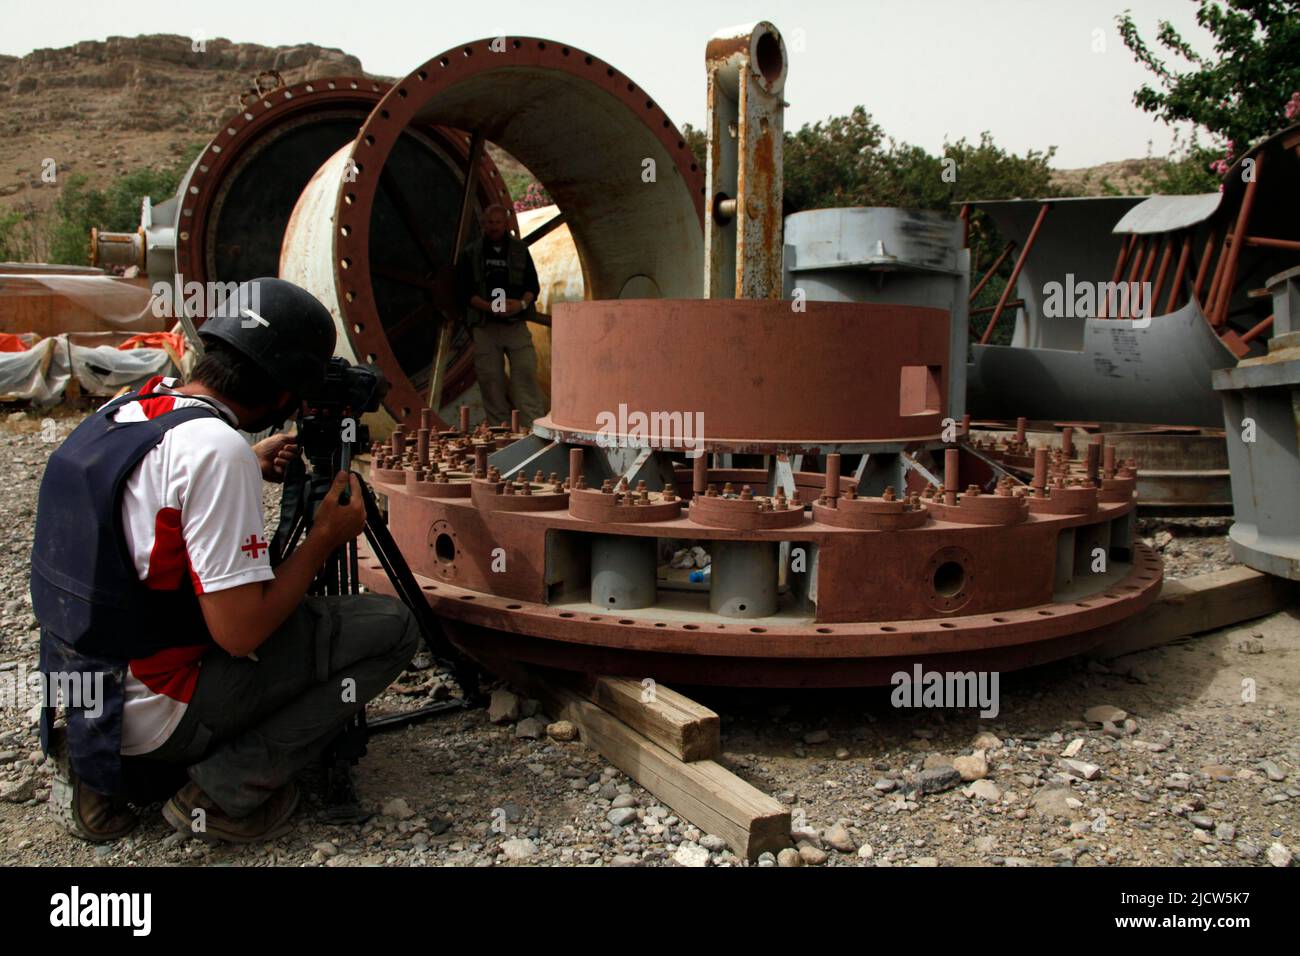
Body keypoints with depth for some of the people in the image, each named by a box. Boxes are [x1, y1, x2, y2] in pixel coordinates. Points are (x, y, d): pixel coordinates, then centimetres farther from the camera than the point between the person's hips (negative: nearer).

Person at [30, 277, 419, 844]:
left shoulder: (118, 411, 3)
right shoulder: (215, 448, -22)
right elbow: (241, 632, -23)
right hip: (152, 709, -8)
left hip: (79, 692, 9)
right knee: (390, 627, -8)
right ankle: (225, 793, -4)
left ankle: (102, 766, 17)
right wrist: (325, 537, -10)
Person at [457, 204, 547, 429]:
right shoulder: (471, 253, 10)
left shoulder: (520, 249, 13)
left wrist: (522, 303, -12)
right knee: (491, 379, -2)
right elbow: (466, 291, 3)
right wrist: (490, 307, -14)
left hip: (516, 324, 0)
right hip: (485, 326, 0)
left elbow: (533, 284, 10)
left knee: (526, 373, -12)